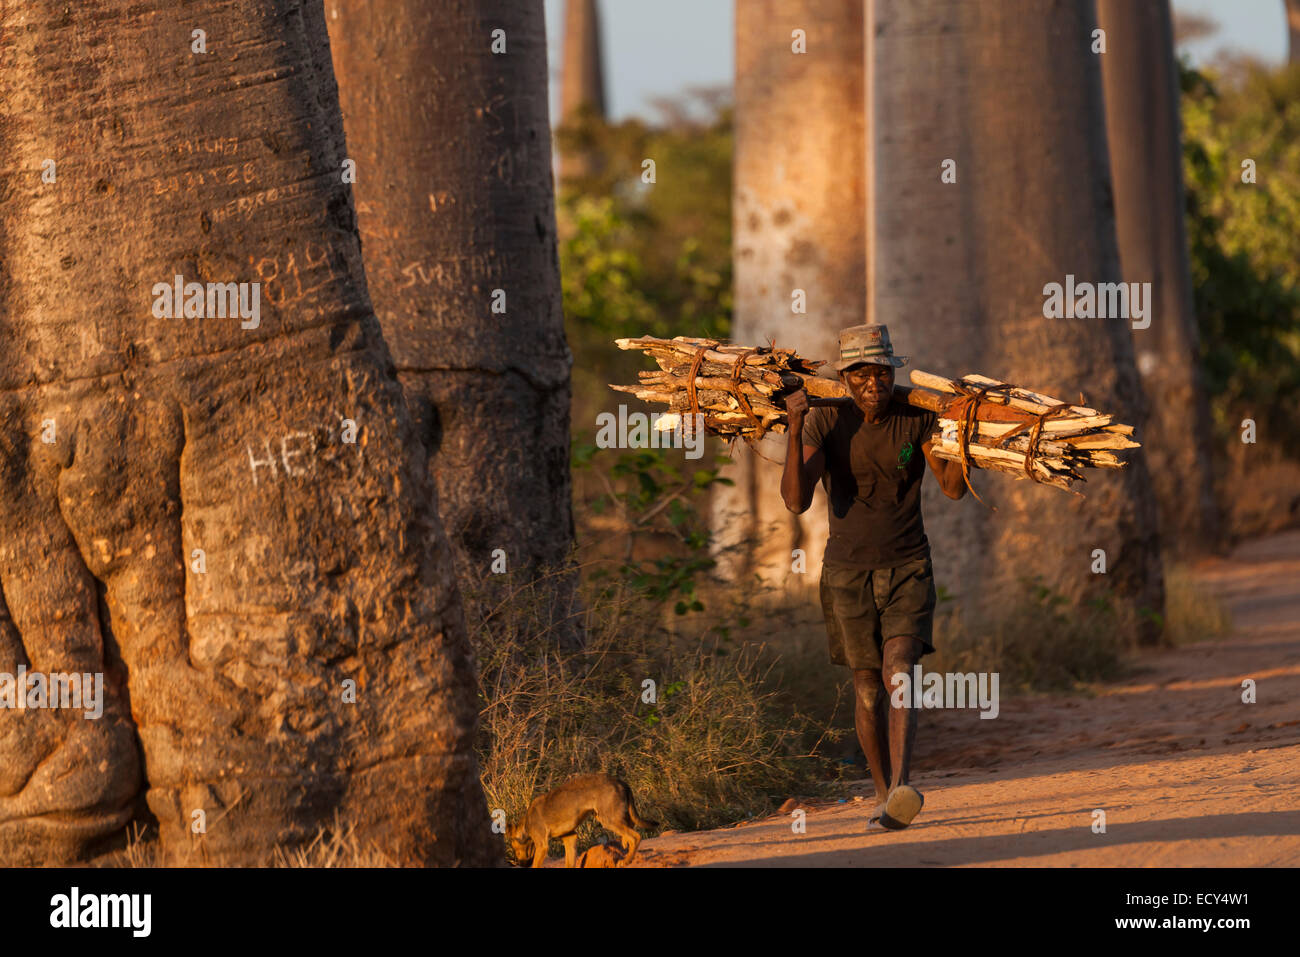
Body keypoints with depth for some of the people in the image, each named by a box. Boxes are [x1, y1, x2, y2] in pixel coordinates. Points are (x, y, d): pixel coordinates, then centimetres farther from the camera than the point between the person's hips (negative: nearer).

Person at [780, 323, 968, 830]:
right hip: (849, 569, 1)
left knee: (897, 671, -19)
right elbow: (796, 500, -20)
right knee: (867, 685, 7)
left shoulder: (918, 418, -7)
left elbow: (954, 488, -5)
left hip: (908, 567, -1)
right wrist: (795, 431, -30)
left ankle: (901, 788, -31)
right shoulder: (825, 422, -11)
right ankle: (883, 794, 21)